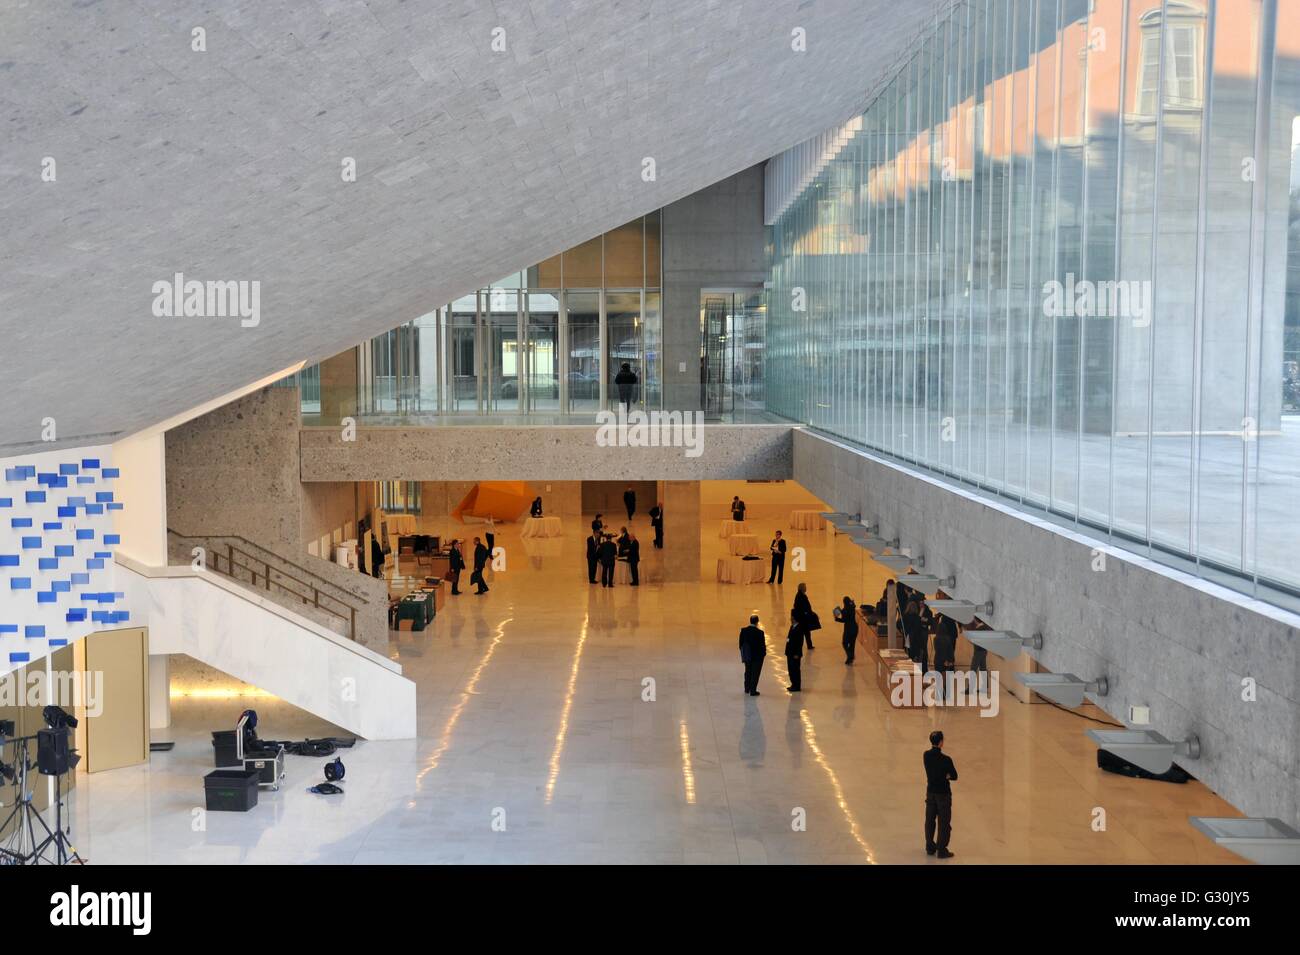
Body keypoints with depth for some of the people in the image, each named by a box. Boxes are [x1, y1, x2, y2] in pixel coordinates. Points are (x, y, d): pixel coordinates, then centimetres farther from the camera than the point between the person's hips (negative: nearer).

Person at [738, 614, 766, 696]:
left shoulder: (743, 630, -8)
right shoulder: (759, 632, -20)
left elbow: (741, 643, -1)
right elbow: (762, 645, -15)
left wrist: (743, 653, 11)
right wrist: (763, 653, 3)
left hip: (747, 655, 5)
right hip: (757, 656, -5)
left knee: (748, 672, 21)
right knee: (755, 673, 6)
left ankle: (747, 689, 34)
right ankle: (753, 691, 9)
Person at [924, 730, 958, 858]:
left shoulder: (926, 755, -4)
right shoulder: (945, 759, -22)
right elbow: (954, 776, -10)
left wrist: (943, 775, -3)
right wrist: (946, 776, 1)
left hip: (930, 791, 6)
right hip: (943, 793, -6)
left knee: (930, 820, 15)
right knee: (944, 823, 4)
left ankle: (930, 847, 24)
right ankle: (942, 850, 8)